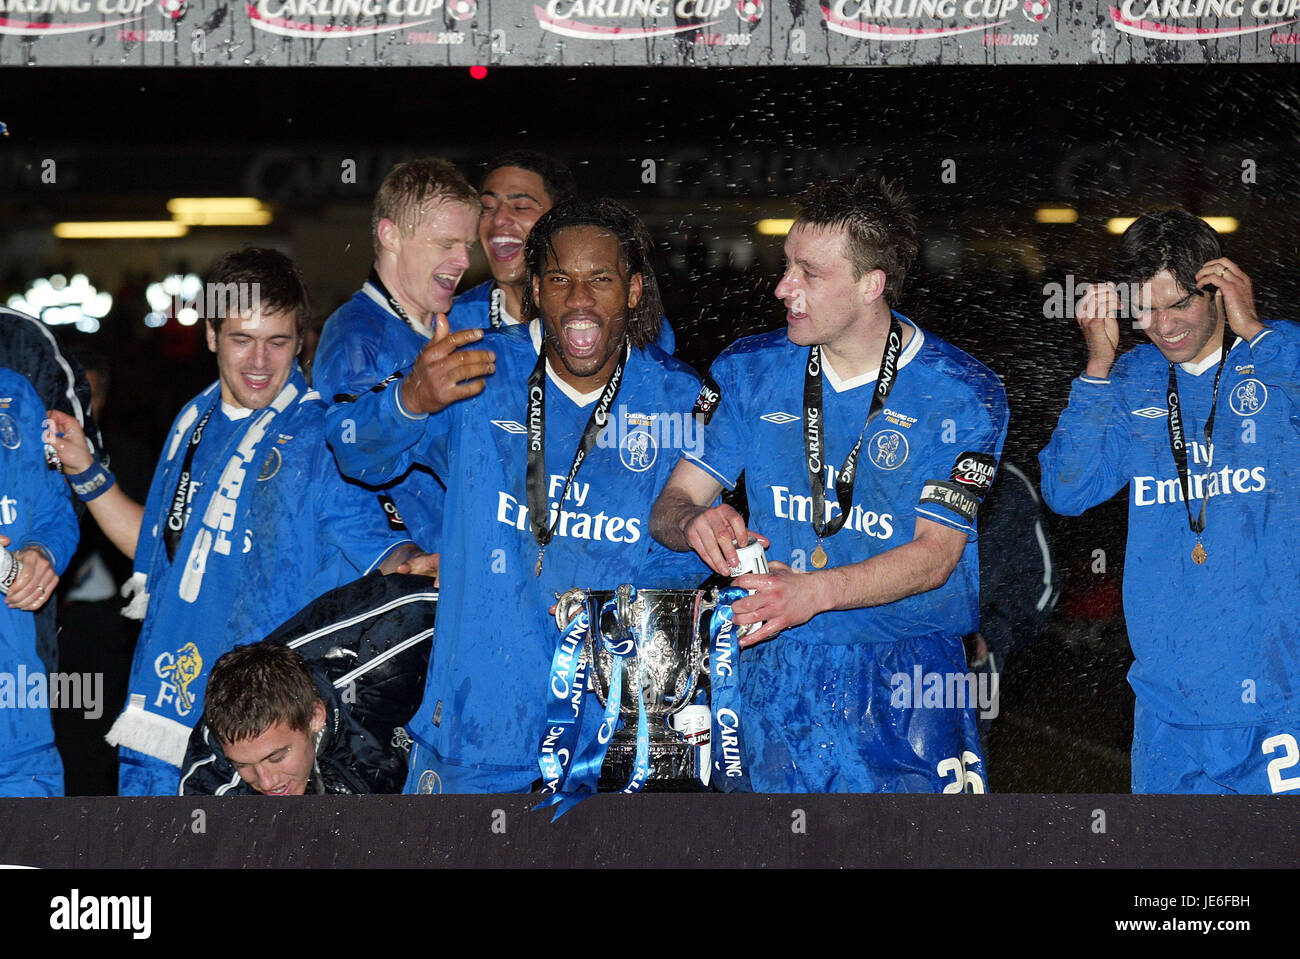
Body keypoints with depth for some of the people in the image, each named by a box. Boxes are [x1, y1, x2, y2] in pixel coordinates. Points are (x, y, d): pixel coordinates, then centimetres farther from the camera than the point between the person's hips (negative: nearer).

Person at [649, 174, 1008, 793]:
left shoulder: (963, 394, -7)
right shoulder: (750, 371, 4)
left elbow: (936, 554, -13)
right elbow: (668, 508, 4)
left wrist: (814, 591, -30)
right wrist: (695, 521, -23)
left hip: (908, 687, -2)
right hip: (773, 671, 2)